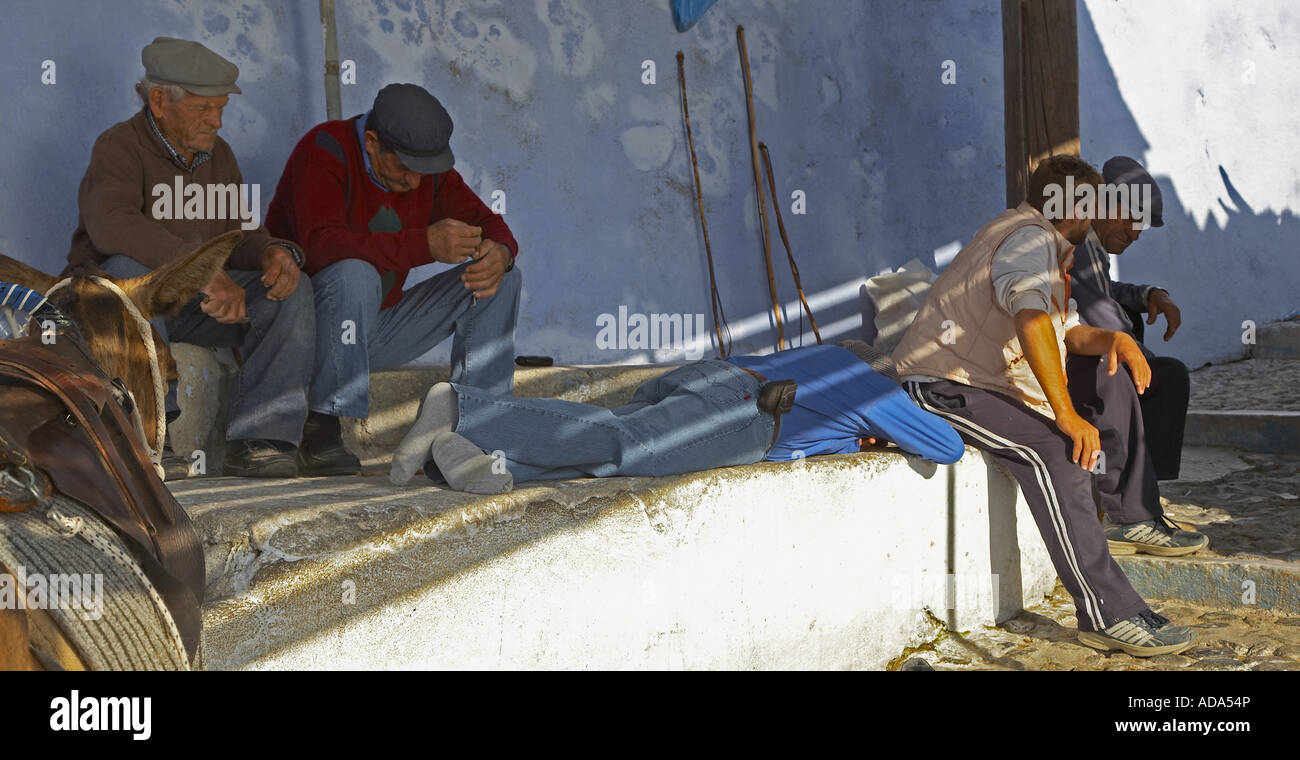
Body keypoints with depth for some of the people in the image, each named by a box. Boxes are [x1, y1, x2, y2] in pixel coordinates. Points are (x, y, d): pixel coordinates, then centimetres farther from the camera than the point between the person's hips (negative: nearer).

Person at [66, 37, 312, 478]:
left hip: (191, 304, 6)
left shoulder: (218, 155, 8)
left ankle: (258, 440, -23)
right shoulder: (121, 147, -14)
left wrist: (273, 253, -19)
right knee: (131, 270, -39)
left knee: (291, 287, -14)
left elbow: (239, 237, 7)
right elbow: (111, 225, -34)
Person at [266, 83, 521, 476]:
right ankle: (321, 426, -28)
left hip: (378, 328, 6)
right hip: (309, 324, -6)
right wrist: (425, 244, -43)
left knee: (500, 279, -5)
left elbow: (485, 221, 3)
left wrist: (499, 252, -23)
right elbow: (324, 244, -35)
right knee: (355, 273, -39)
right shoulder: (324, 152, -19)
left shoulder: (426, 163, 0)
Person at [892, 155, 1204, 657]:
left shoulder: (1050, 248, 18)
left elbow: (1068, 332, 19)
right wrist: (1068, 416, -39)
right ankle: (1109, 615, -32)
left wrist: (1113, 340, -3)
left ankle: (1135, 517, 15)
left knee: (1112, 378, 14)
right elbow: (1031, 320, -34)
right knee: (1054, 451, -31)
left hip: (995, 380, 11)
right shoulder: (1030, 239, -16)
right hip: (944, 387, -11)